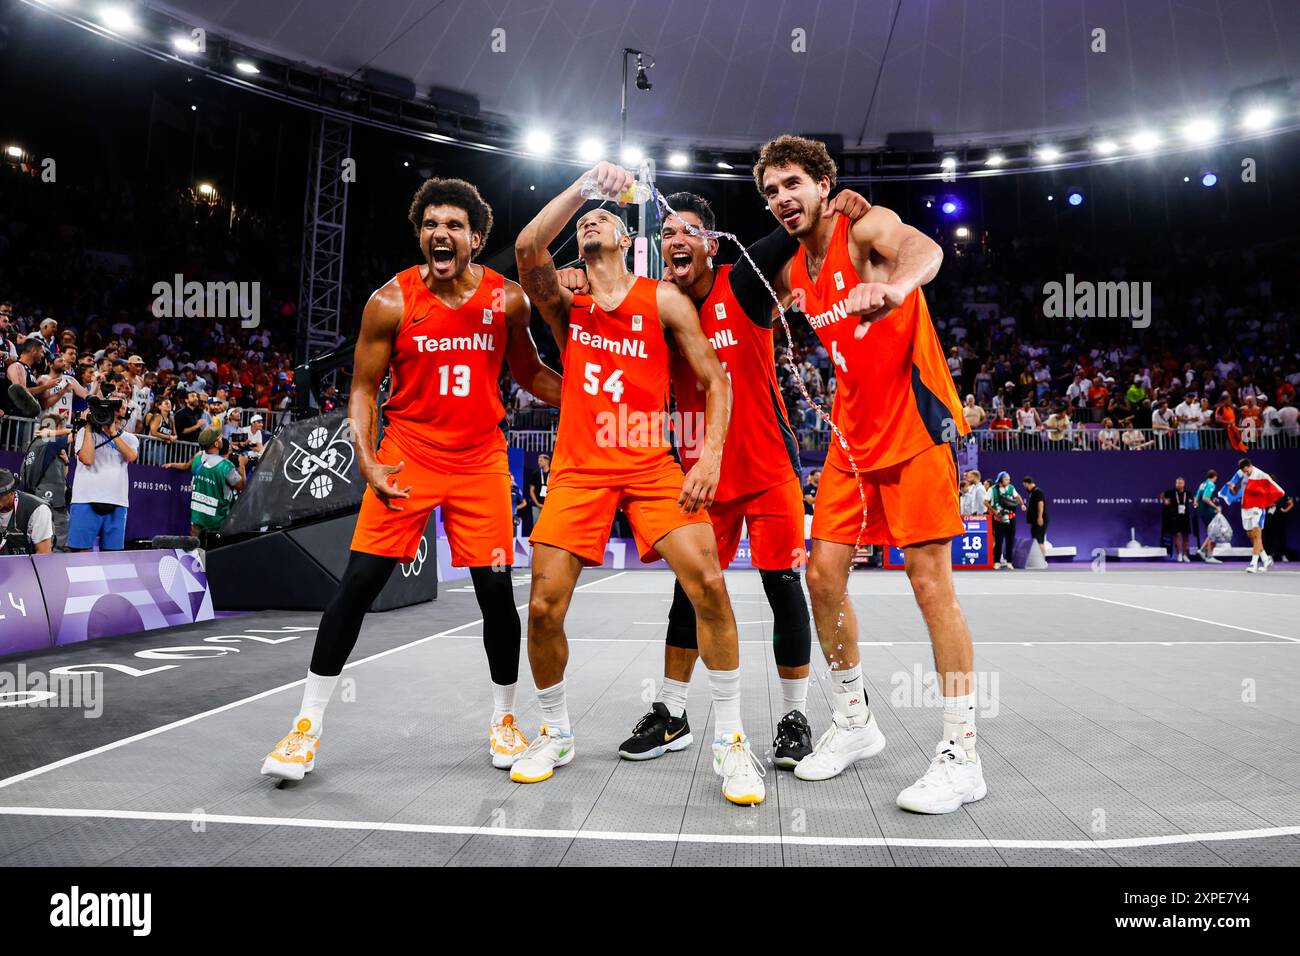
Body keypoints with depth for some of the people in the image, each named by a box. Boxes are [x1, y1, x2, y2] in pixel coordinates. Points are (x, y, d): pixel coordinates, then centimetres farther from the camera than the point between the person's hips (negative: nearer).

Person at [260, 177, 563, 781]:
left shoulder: (507, 299, -2)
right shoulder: (391, 302, -6)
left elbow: (529, 373, 12)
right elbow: (363, 389, 0)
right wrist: (367, 461, -13)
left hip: (480, 459, 1)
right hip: (407, 455, -1)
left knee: (496, 591, 1)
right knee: (358, 584, -5)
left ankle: (503, 719, 22)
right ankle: (307, 726, 10)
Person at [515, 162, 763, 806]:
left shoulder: (664, 300, 7)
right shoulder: (565, 303, 10)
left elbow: (715, 380, 3)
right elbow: (528, 249, -10)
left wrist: (710, 453, -11)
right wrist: (585, 183, -10)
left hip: (651, 464, -1)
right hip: (579, 469, 1)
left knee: (708, 582, -18)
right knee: (543, 606, -6)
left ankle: (730, 740, -1)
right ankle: (555, 734, 20)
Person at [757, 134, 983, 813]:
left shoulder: (866, 227, -9)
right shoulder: (795, 272, 11)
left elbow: (924, 250, -32)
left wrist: (895, 286, -54)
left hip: (917, 423, -7)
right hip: (854, 437, 7)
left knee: (930, 581, -7)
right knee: (823, 574, 4)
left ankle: (961, 756, 3)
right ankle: (853, 722, 22)